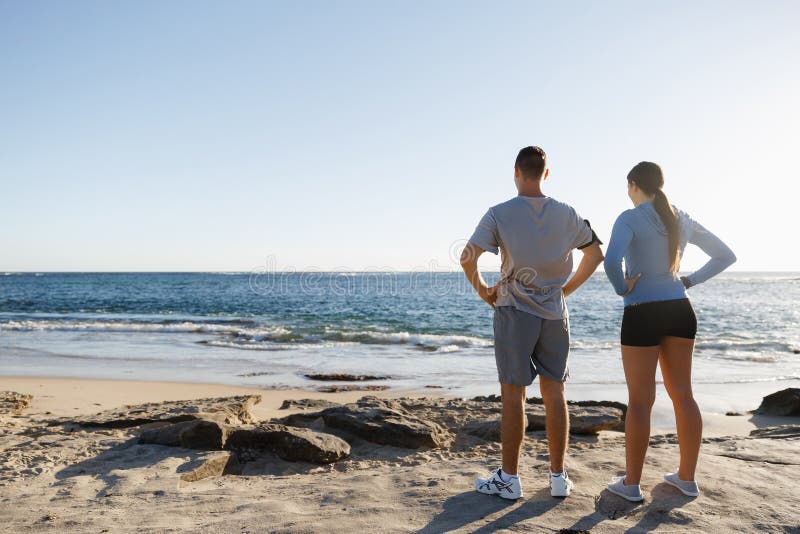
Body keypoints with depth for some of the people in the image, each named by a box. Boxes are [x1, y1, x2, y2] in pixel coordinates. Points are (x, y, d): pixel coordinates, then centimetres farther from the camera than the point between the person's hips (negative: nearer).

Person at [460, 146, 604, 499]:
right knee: (554, 394, 10)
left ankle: (509, 479, 12)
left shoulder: (500, 214, -8)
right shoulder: (566, 214, 3)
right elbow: (595, 254, 13)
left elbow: (467, 258, -17)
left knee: (513, 395, 3)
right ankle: (558, 477, 19)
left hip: (514, 311, -3)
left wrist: (483, 291, -1)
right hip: (554, 314, 4)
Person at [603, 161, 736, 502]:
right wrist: (689, 281, 11)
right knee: (682, 394, 13)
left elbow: (611, 261, -28)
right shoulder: (682, 220, 9)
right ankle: (687, 478, 25)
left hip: (642, 314, -6)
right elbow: (726, 256, 16)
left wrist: (622, 289, -10)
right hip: (680, 311, 6)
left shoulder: (630, 219, -11)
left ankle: (631, 484, 11)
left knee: (640, 401, 1)